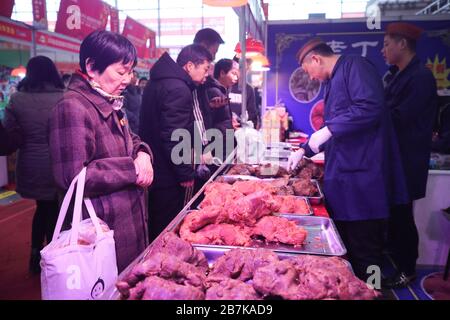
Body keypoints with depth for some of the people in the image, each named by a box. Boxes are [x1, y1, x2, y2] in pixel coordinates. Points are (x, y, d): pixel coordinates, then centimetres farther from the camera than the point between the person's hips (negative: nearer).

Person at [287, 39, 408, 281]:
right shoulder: (334, 81, 23)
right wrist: (304, 150, 28)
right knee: (345, 247, 17)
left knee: (363, 252, 1)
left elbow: (370, 107, -24)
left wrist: (329, 130, -19)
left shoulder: (355, 66, -7)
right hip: (342, 176, 10)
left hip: (361, 177, -10)